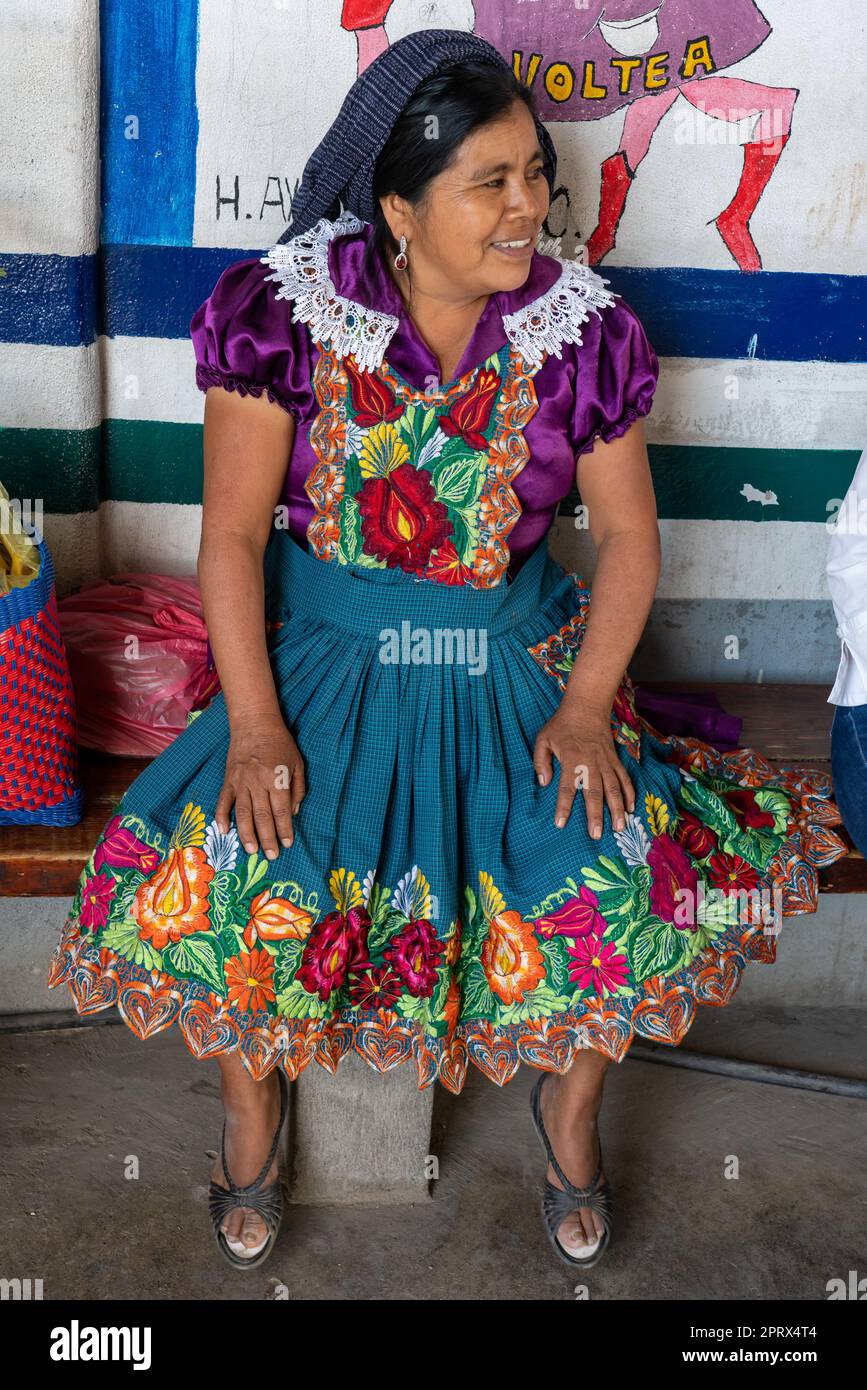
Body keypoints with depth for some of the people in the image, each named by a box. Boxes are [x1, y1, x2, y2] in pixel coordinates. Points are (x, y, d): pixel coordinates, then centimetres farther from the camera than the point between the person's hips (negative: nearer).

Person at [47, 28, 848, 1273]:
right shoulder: (286, 308, -10)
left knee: (629, 882, -18)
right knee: (234, 889, -22)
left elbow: (628, 532, -1)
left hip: (520, 659, 2)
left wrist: (588, 706, -13)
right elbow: (234, 530, -10)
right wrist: (256, 724, -19)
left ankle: (571, 1100, 15)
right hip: (324, 655, -1)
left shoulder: (581, 327, -4)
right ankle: (251, 1109, 12)